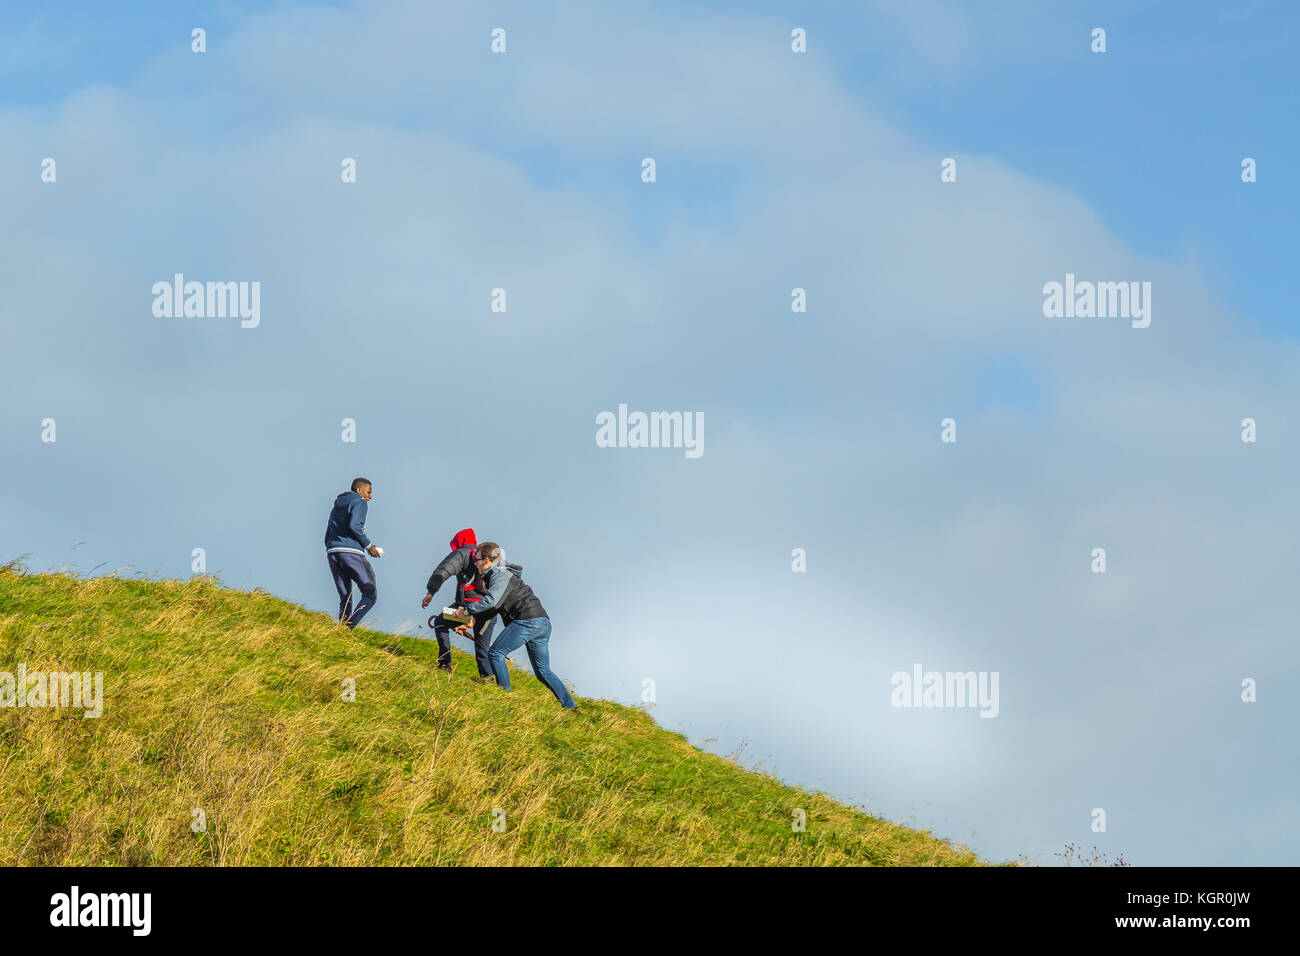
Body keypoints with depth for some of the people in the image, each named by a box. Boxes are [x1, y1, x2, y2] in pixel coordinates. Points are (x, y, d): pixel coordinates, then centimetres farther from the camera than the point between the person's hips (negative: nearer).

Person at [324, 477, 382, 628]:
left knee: (345, 600, 6)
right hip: (352, 552, -8)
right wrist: (369, 545, -6)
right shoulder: (360, 502, 4)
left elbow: (327, 537, 26)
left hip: (332, 553, 8)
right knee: (370, 594, -5)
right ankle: (349, 627, -25)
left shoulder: (336, 507, 29)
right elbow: (354, 525, -13)